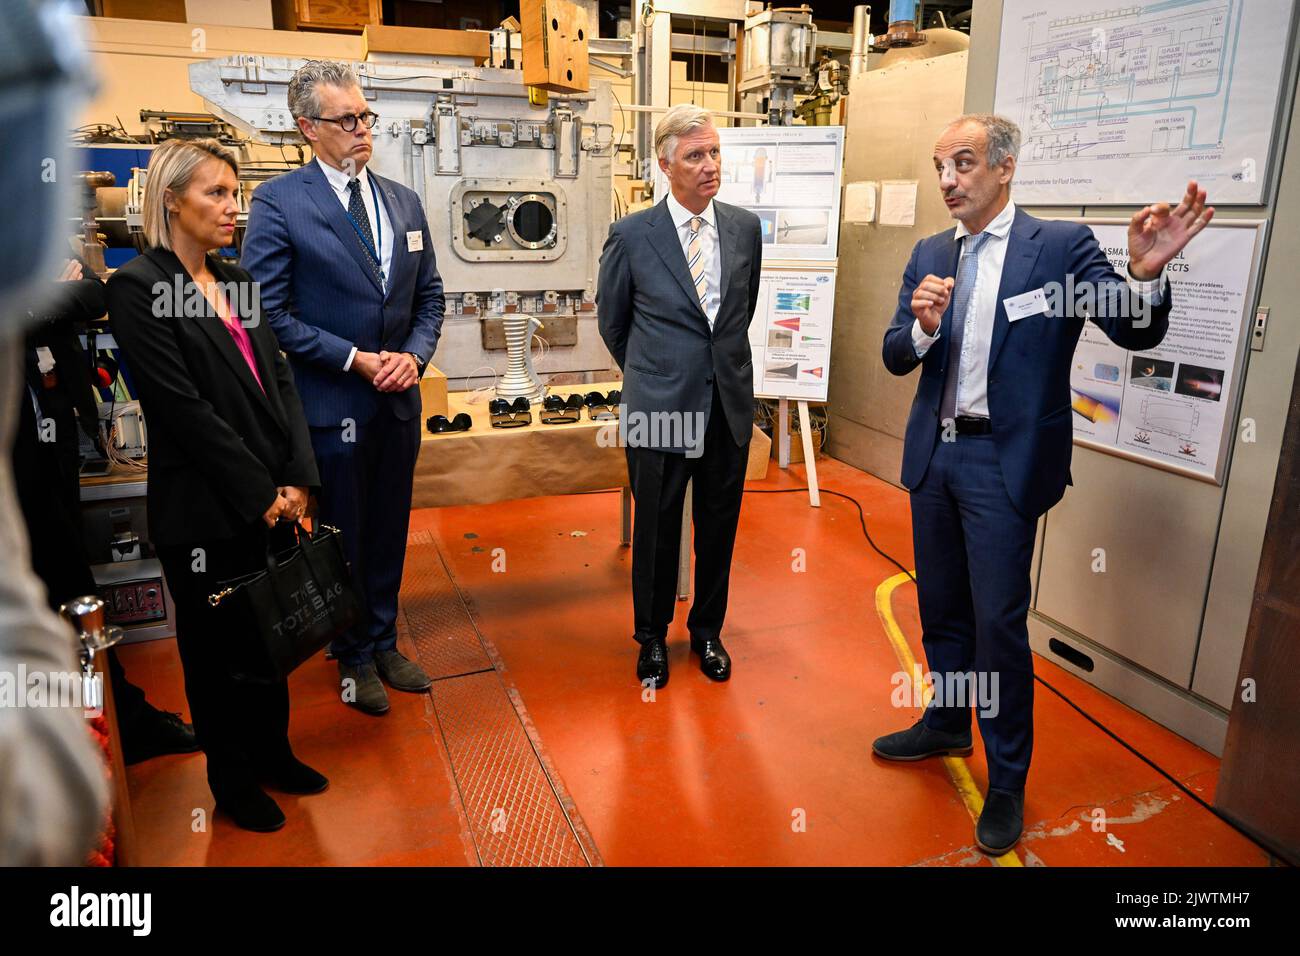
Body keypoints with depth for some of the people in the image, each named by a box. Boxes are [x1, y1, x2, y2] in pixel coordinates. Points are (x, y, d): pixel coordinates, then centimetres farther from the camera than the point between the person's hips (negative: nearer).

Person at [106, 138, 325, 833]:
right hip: (204, 510, -6)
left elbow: (279, 379, 7)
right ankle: (232, 779, 29)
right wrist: (258, 493, -14)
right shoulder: (138, 288, -10)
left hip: (272, 499, 6)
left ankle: (271, 749, 36)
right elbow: (181, 407, -16)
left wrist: (297, 479, -2)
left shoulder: (236, 281, 11)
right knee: (216, 644, 11)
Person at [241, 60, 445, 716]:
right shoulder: (278, 203, -9)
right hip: (331, 404, -5)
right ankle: (354, 658, 30)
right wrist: (354, 359, -16)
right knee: (342, 539, 10)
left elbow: (429, 294, 12)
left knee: (389, 533, 16)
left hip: (398, 399, 5)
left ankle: (384, 644, 35)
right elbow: (269, 311, -11)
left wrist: (415, 354, -6)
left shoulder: (403, 201, 8)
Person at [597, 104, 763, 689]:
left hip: (729, 406, 3)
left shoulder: (746, 228, 4)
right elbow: (611, 319, 8)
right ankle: (652, 638, 31)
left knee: (719, 528, 14)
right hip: (660, 408, -3)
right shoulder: (632, 236, -6)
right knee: (656, 531, 10)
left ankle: (707, 632, 34)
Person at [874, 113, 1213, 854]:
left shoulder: (1062, 244, -6)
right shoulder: (930, 255, 7)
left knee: (999, 621, 0)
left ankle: (1008, 780, 19)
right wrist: (923, 325, -19)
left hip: (1003, 461, -5)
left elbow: (1138, 333, -11)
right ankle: (946, 725, 39)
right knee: (941, 606, 17)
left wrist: (1146, 272, -31)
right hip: (934, 454, 5)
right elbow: (895, 357, 3)